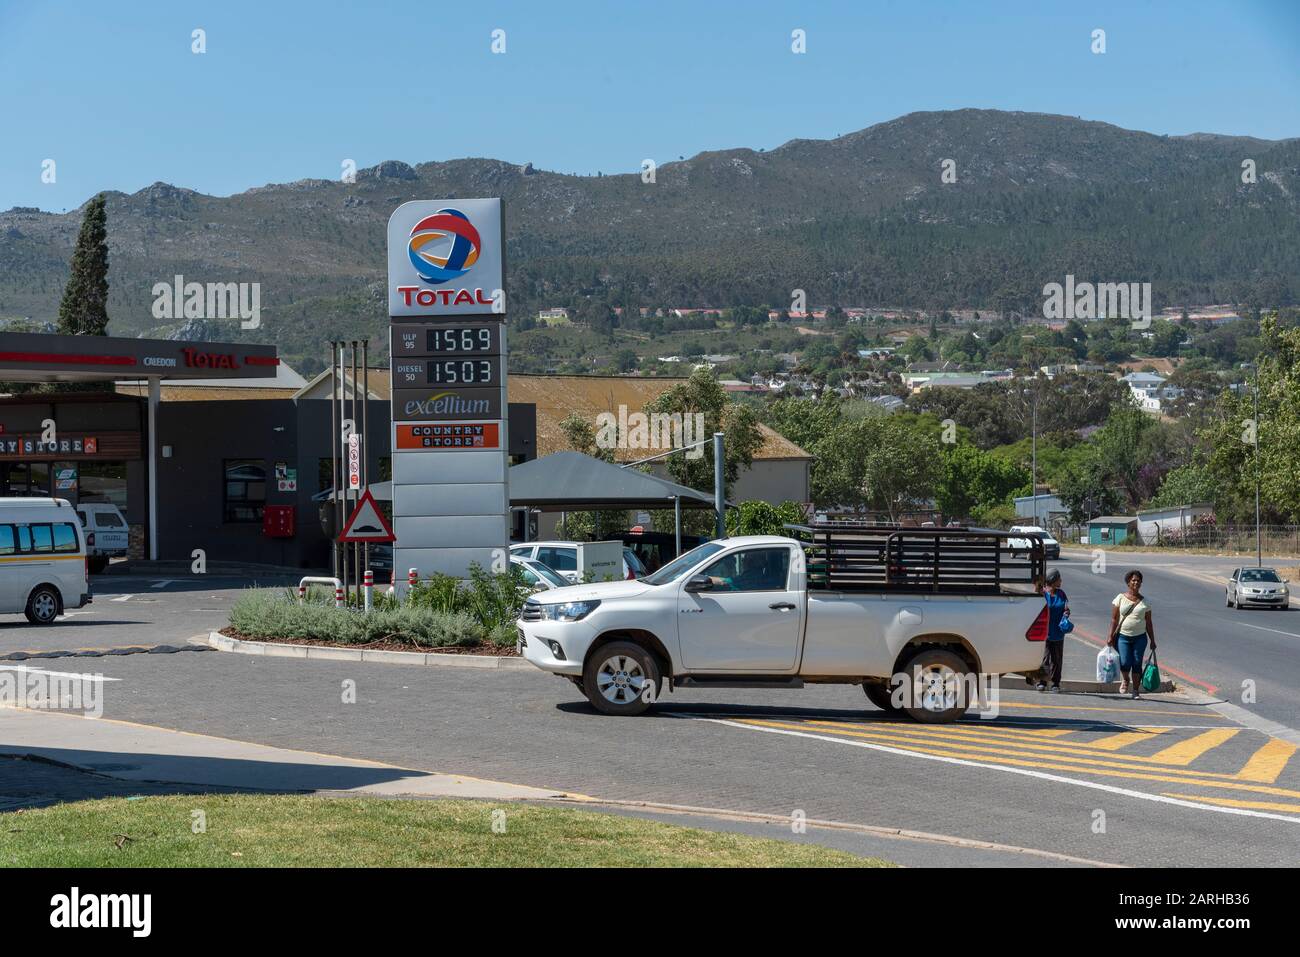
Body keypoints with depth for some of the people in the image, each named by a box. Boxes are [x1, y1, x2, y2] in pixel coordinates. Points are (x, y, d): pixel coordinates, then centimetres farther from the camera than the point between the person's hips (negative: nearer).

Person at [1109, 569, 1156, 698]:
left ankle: (1135, 691, 10)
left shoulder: (1144, 601, 7)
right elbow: (1114, 619, 1)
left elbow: (1148, 623, 10)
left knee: (1137, 664, -1)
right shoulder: (1121, 598, 2)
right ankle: (1125, 680, 18)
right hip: (1123, 636, -2)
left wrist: (1152, 641, 7)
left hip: (1140, 637, 2)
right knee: (1125, 663, -13)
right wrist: (1111, 637, -5)